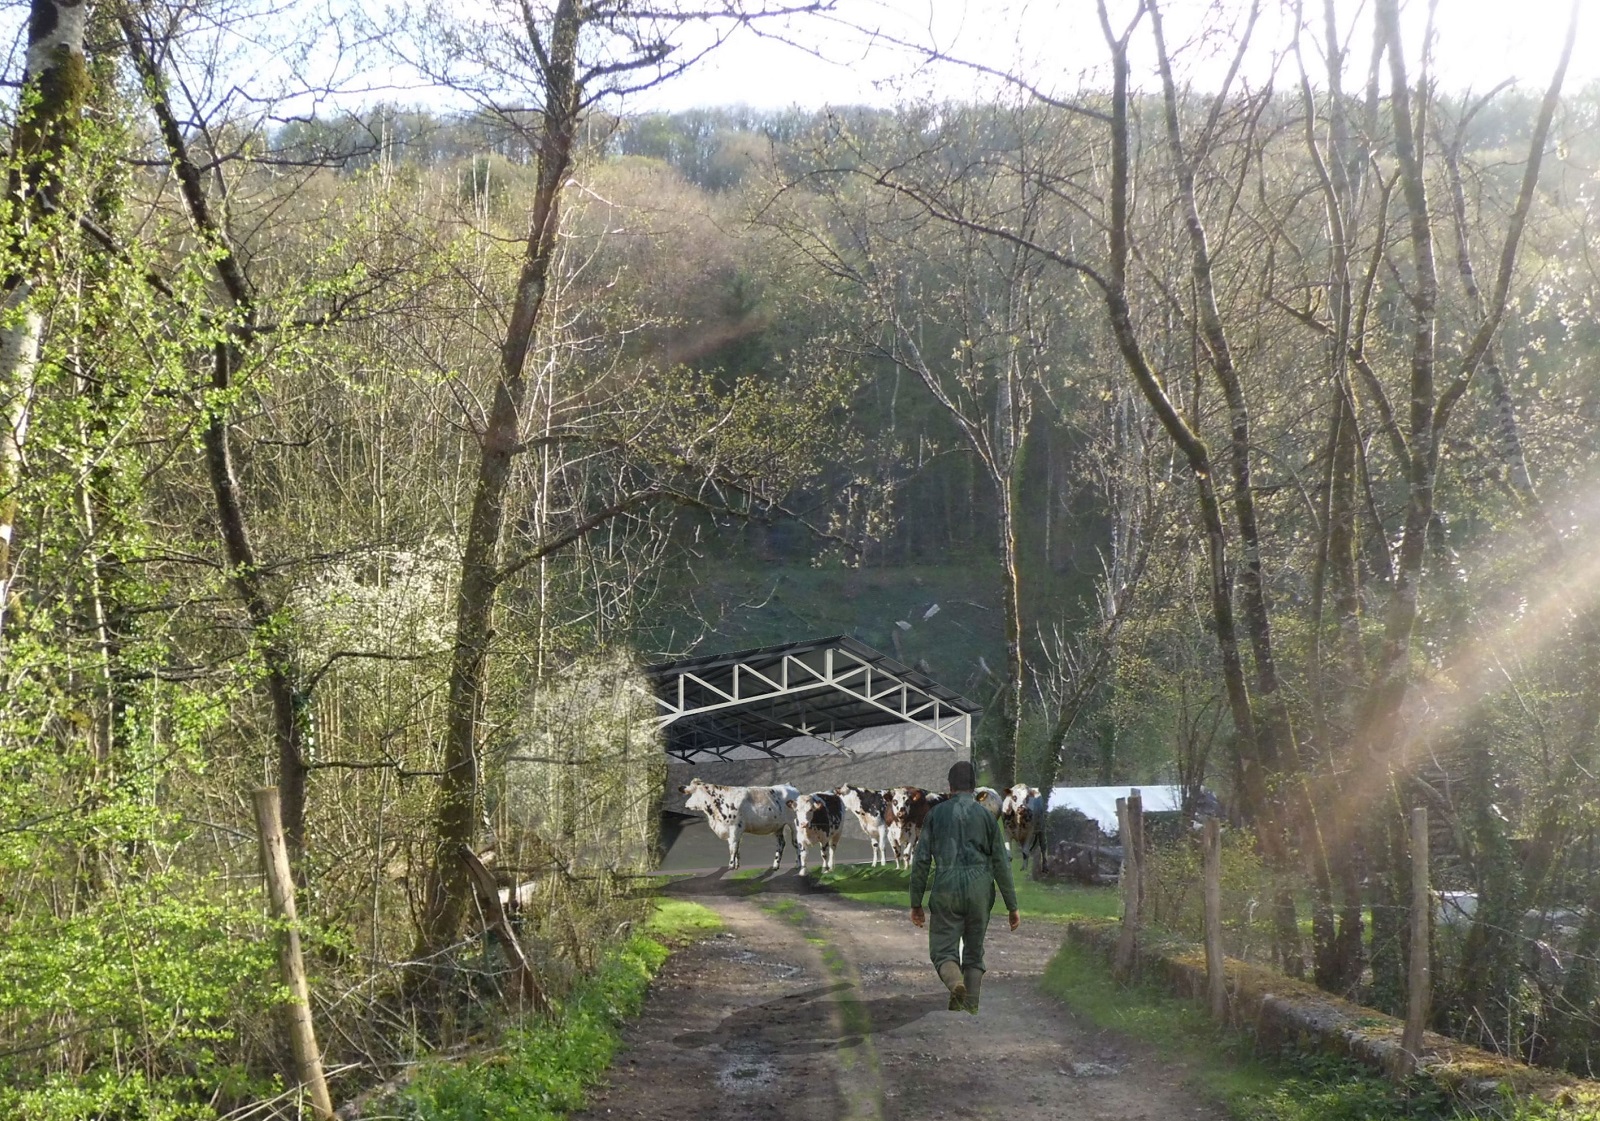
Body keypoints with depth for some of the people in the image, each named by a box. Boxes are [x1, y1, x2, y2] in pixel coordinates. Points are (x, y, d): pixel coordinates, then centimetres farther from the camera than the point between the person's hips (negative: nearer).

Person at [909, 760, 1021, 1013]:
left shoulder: (936, 813, 4)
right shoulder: (985, 815, 5)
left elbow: (921, 860, 1)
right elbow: (1001, 863, 3)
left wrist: (916, 903, 8)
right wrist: (1012, 906, 8)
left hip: (946, 890, -1)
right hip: (979, 890, 1)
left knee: (943, 951, 3)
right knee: (974, 954, 14)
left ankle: (956, 985, -27)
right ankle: (971, 1010, 8)